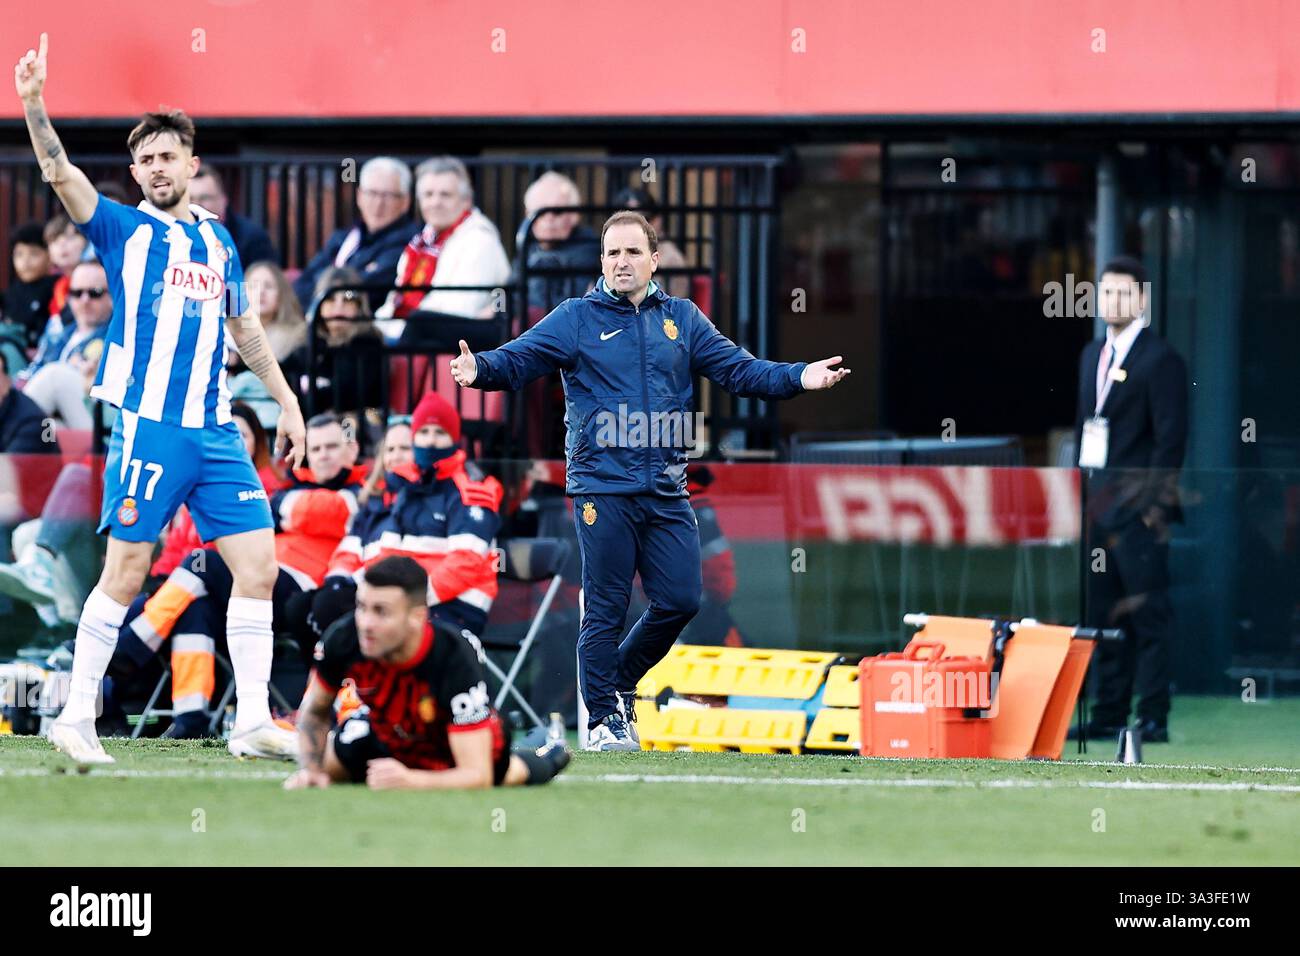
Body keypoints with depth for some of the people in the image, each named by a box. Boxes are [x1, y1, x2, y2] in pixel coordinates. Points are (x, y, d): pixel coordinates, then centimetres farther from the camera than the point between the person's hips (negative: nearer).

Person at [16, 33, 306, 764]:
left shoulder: (218, 240, 15)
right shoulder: (124, 229, 1)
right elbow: (61, 175, -14)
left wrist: (287, 400, 25)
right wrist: (34, 105, -29)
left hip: (217, 431, 5)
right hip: (149, 428, -5)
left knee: (259, 567, -1)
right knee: (125, 576, -3)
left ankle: (253, 723, 5)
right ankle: (77, 718, 7)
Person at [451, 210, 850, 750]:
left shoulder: (682, 319, 11)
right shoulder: (577, 319, 1)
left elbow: (738, 369, 7)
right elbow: (519, 359, -8)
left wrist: (800, 379, -8)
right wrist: (480, 371, -30)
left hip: (666, 492, 4)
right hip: (602, 488, -4)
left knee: (680, 600, 2)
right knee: (605, 609, -1)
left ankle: (621, 680, 25)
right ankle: (603, 718, 11)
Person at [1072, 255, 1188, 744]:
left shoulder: (1160, 360, -6)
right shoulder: (1093, 355, 17)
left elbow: (1170, 439, -10)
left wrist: (1155, 503, -16)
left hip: (1137, 507, -8)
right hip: (1095, 501, 8)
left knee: (1147, 614, -6)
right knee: (1104, 614, 8)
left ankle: (1153, 717, -6)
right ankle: (1109, 713, 13)